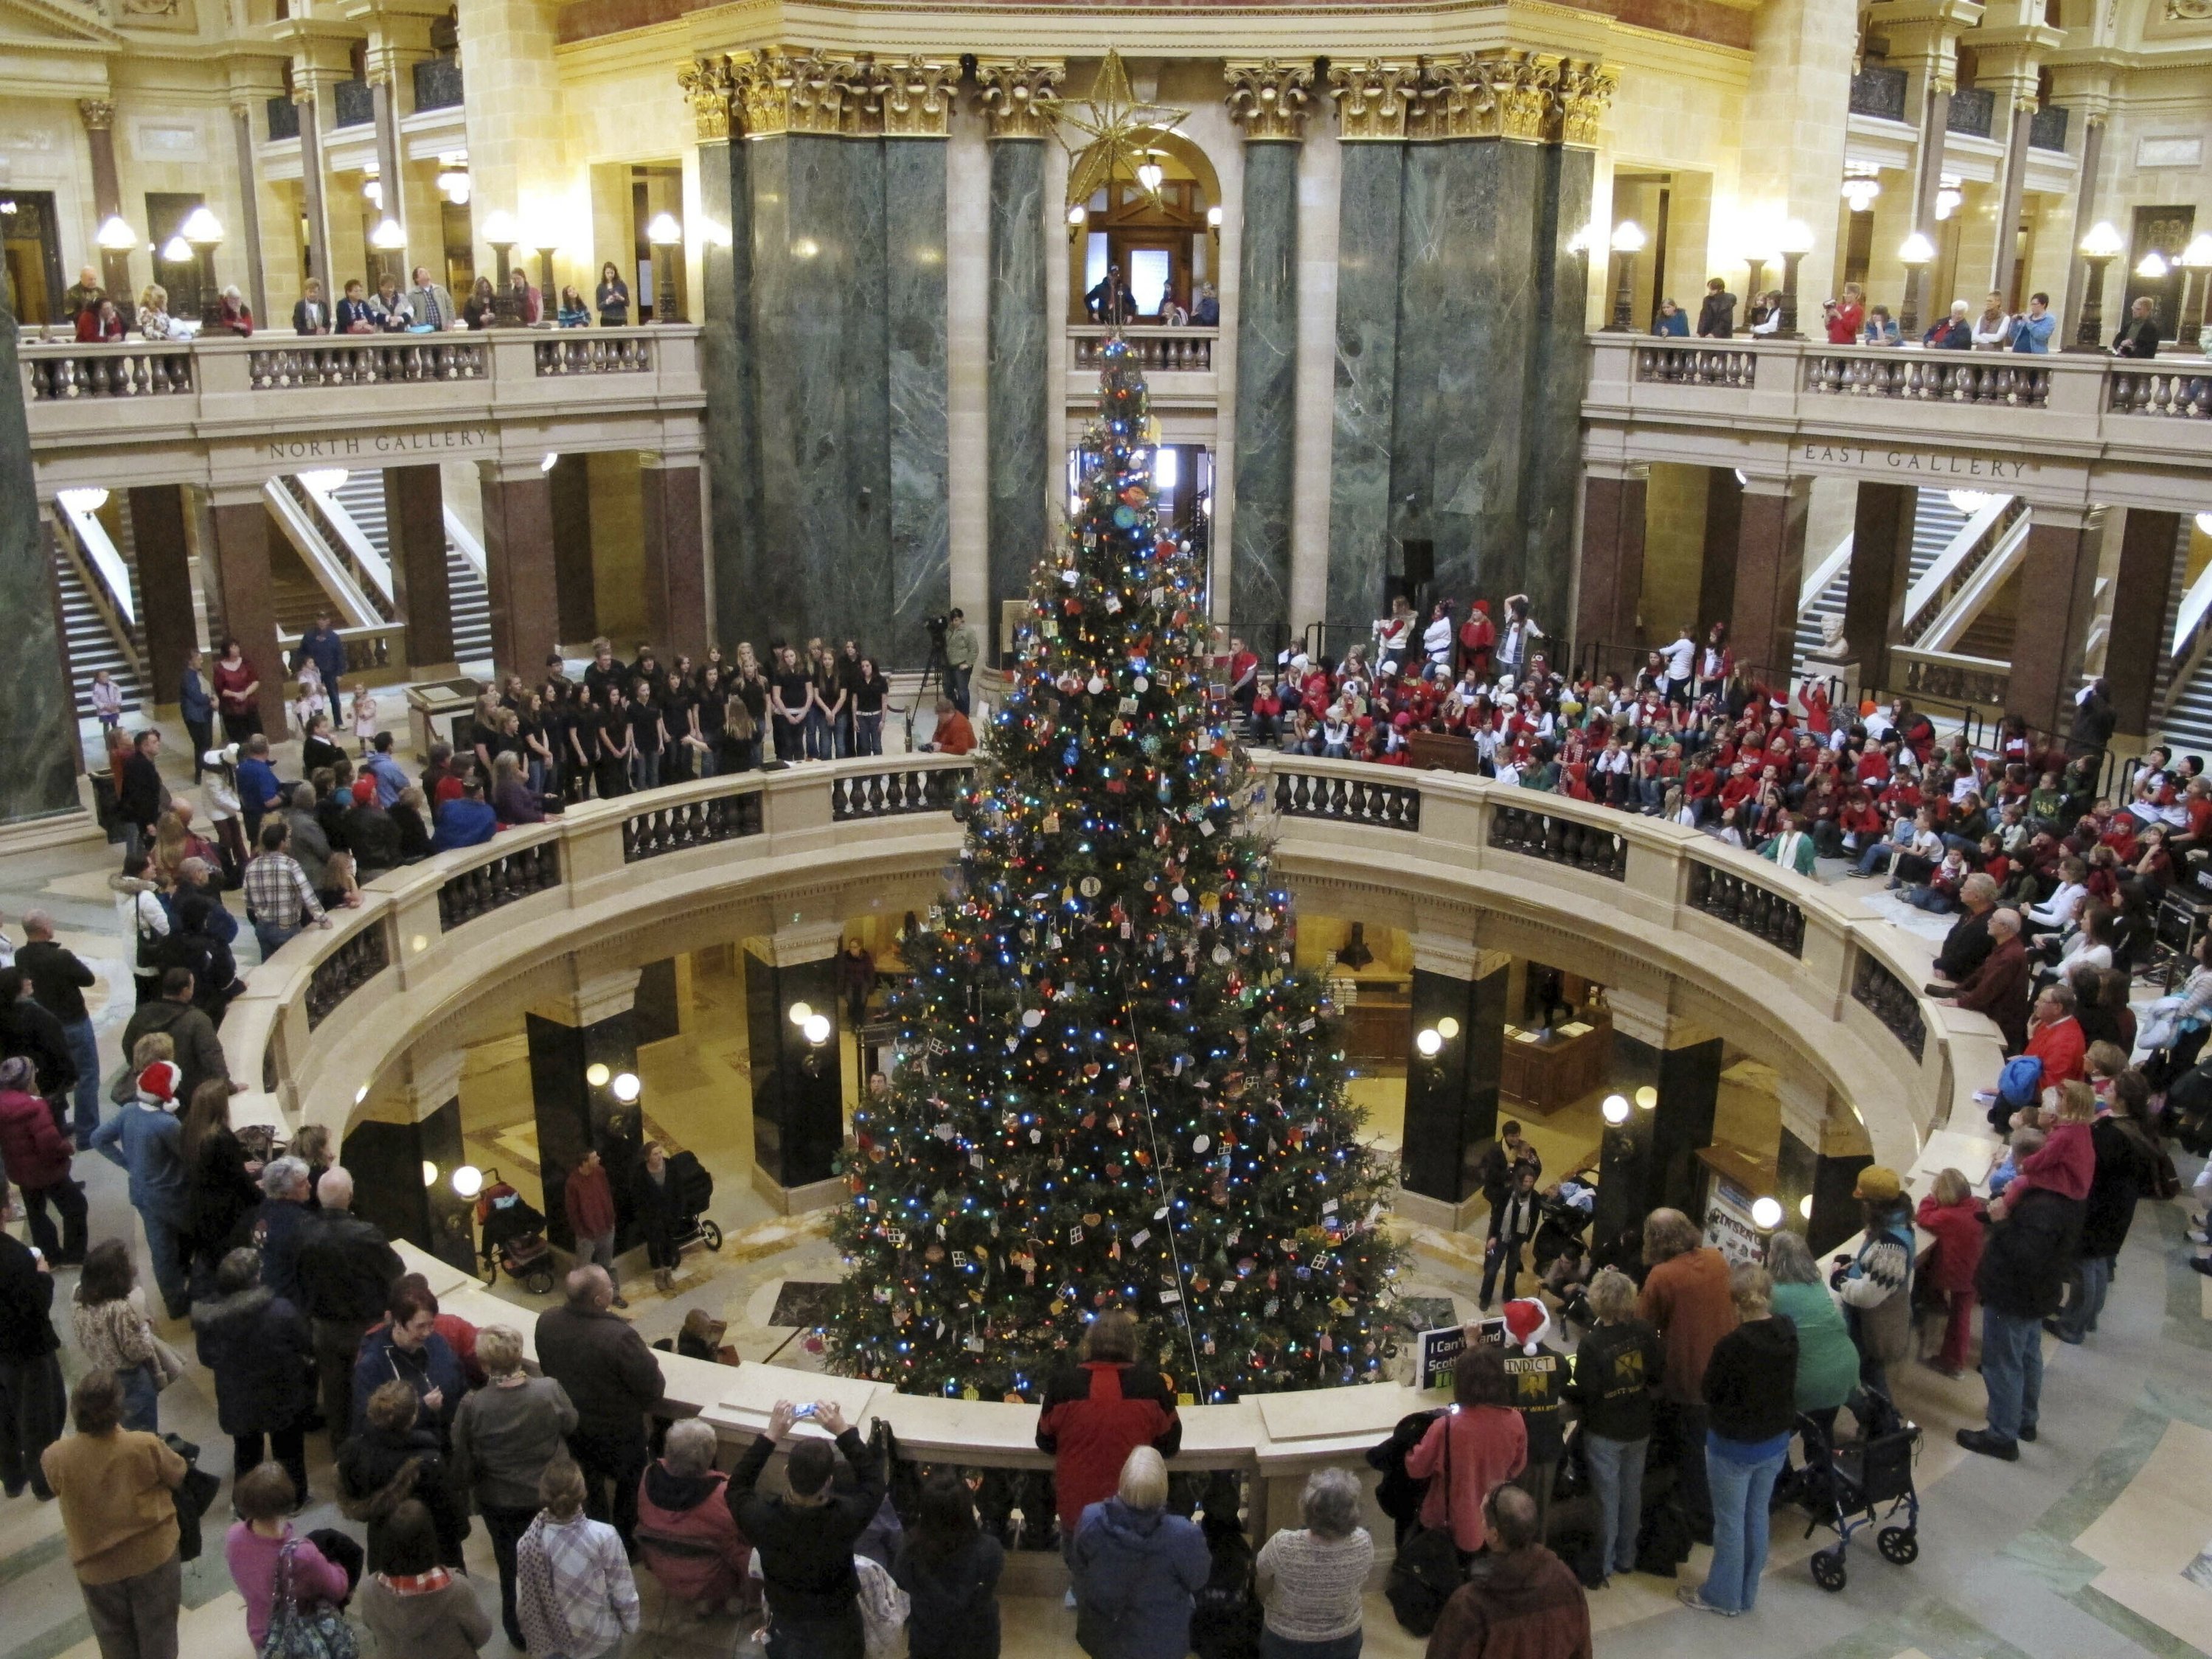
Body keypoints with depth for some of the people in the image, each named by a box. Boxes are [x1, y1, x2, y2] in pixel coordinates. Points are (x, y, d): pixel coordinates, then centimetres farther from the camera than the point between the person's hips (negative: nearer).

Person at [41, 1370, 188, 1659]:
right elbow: (179, 1477, -6)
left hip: (97, 1564, 1)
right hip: (154, 1554, -1)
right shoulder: (146, 1446, -25)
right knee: (157, 1625, 23)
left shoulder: (57, 1458, -23)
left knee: (114, 1634, 26)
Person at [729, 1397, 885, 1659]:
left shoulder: (762, 1518, -34)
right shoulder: (845, 1517, -37)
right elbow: (873, 1481, -16)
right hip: (836, 1623, 0)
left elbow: (738, 1486, -11)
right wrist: (843, 1431, -18)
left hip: (785, 1619, 1)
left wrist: (771, 1436, -16)